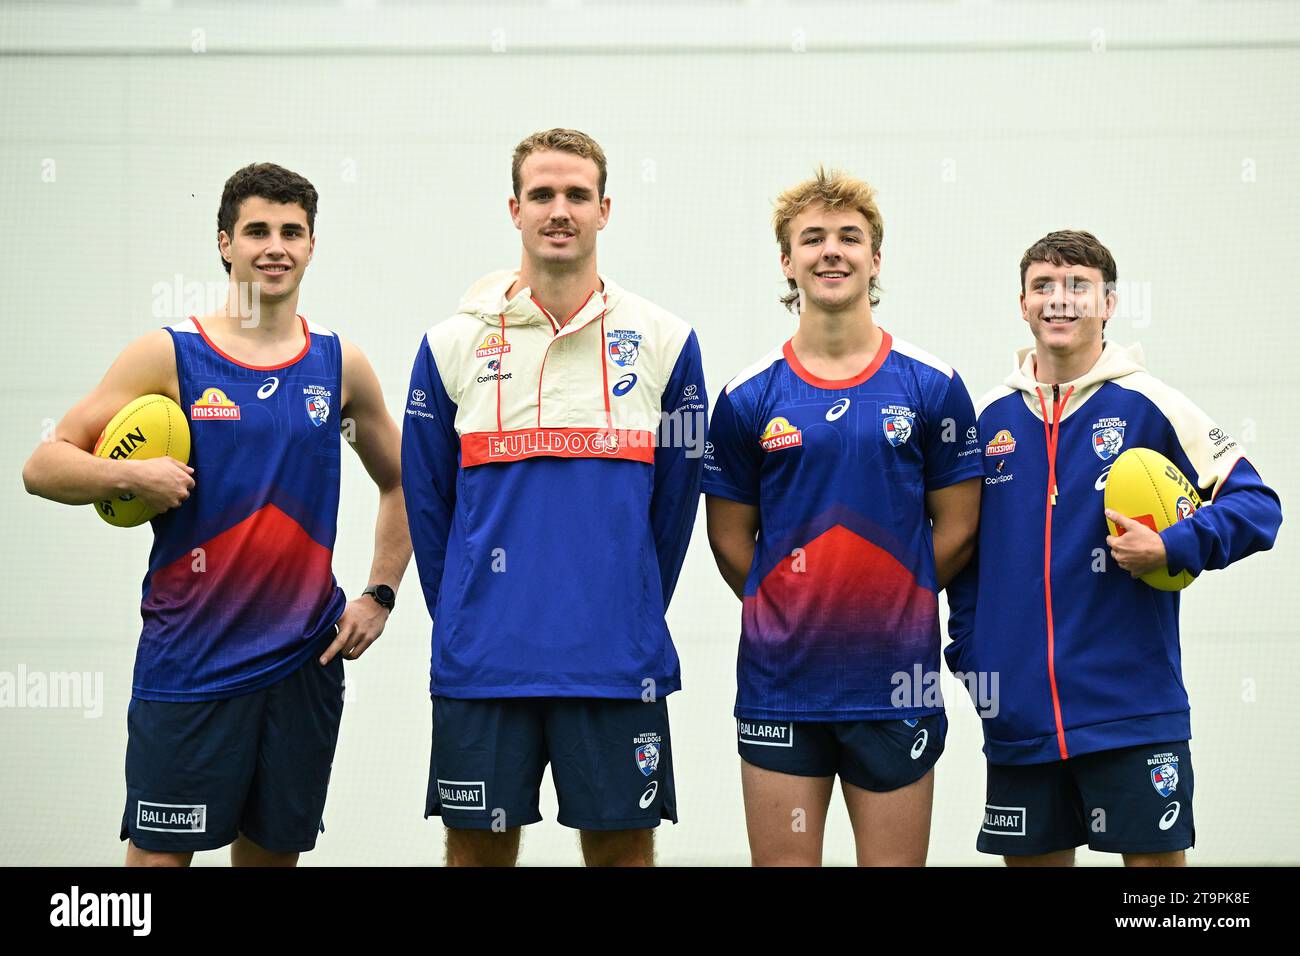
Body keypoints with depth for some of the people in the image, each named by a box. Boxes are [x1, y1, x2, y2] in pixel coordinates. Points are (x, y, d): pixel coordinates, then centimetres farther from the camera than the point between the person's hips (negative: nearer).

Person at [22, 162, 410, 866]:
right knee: (159, 854, -5)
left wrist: (379, 596, 10)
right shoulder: (168, 355, -2)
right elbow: (44, 466, -3)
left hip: (305, 662, 3)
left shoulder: (340, 365, 7)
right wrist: (127, 475, -21)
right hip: (187, 664, -3)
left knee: (273, 850, 11)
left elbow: (399, 482, 21)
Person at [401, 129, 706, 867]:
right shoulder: (453, 345, 4)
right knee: (478, 846, 6)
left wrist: (632, 615, 10)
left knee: (624, 845, 4)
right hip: (482, 665, 1)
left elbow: (676, 497, 8)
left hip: (618, 666, 0)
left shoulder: (665, 342, 2)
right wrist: (463, 618, 9)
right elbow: (427, 501, 9)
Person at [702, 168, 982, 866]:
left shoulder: (934, 387, 2)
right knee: (783, 863, 3)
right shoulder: (747, 398, 3)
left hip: (896, 688, 0)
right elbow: (729, 538, 9)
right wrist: (789, 616, 7)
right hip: (780, 685, 0)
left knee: (893, 862, 4)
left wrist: (888, 607, 4)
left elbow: (956, 529, 5)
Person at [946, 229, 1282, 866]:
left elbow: (1255, 505, -5)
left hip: (1131, 710, -4)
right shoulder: (991, 416, 9)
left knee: (1155, 857, -2)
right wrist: (966, 648, 9)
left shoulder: (1148, 406, -3)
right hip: (1017, 711, 4)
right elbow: (963, 541, 18)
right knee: (1032, 856, 9)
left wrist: (1172, 549, -19)